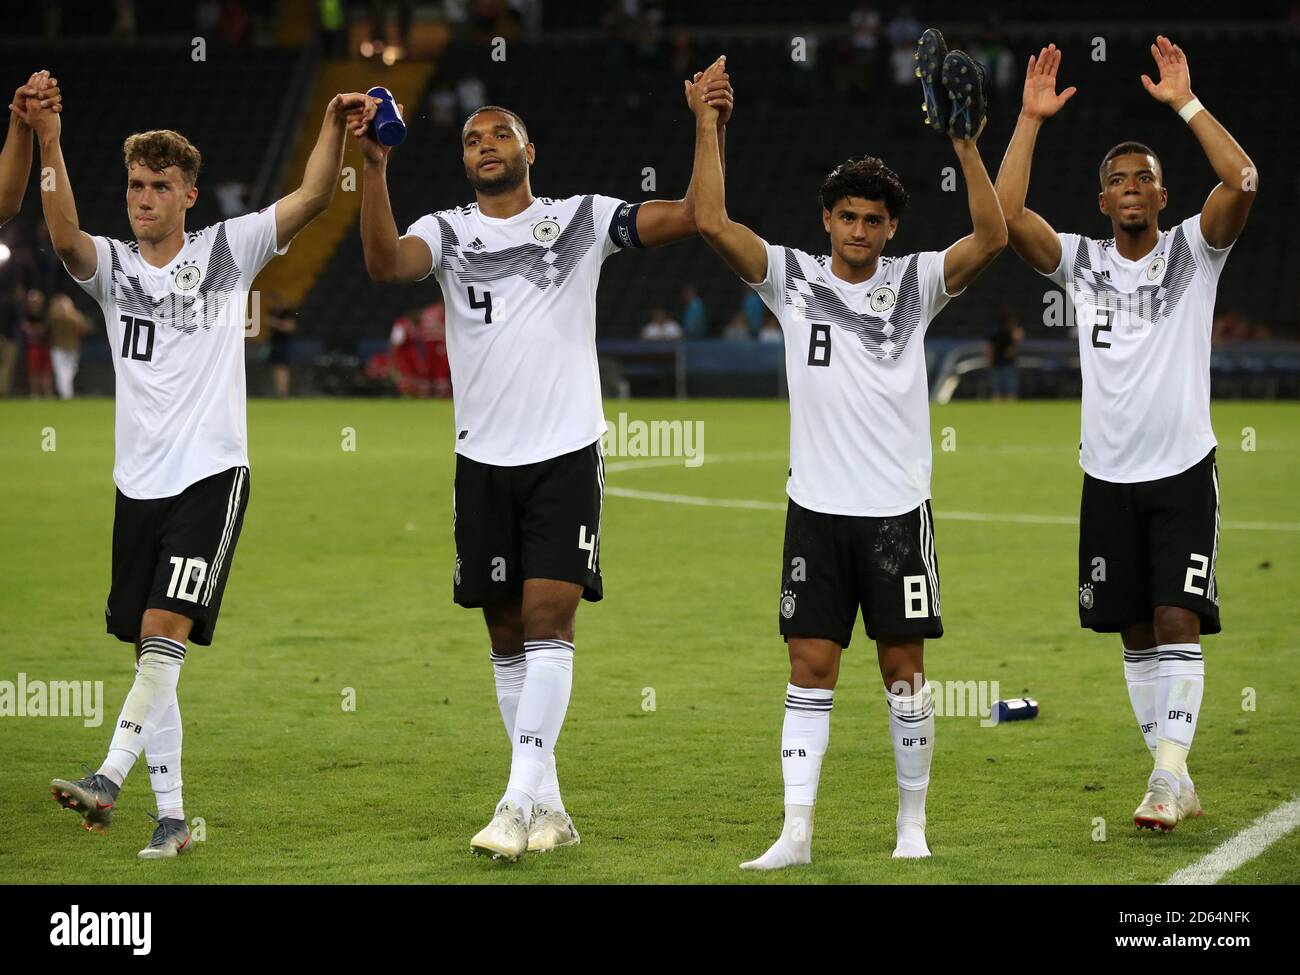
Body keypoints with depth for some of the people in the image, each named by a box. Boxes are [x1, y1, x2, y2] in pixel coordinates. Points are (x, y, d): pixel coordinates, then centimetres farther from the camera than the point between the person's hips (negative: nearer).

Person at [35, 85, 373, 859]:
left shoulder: (226, 251, 2)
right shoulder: (113, 267, 6)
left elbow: (311, 199, -7)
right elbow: (65, 236, -15)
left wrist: (335, 126, -22)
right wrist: (49, 144, -27)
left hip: (210, 474, -4)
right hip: (139, 480, 4)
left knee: (165, 630, -17)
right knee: (151, 649, 5)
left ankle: (110, 779, -23)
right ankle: (172, 814, 10)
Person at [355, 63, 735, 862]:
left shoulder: (582, 219, 5)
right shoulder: (448, 231, 7)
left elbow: (691, 217, -2)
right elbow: (386, 262, -13)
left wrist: (712, 132, -16)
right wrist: (375, 168, -25)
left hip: (567, 452, -3)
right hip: (484, 459, 3)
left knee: (548, 618, -13)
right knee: (508, 635, 6)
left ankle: (519, 802, -16)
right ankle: (549, 807, 14)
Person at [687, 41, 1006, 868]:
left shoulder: (916, 283, 1)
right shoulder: (793, 278, 3)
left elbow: (991, 239, -14)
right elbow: (712, 223, -6)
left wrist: (967, 145, -22)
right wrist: (708, 129, -12)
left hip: (898, 507, -1)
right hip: (817, 507, 1)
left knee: (905, 666, 4)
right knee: (810, 667, 0)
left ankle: (912, 825, 14)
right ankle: (797, 831, -1)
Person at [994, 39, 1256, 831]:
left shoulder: (1193, 251, 0)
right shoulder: (1079, 261, 7)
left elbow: (1242, 180, -17)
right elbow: (1006, 213, -6)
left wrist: (1186, 103, -15)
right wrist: (1032, 119, -7)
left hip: (1183, 472, -3)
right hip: (1109, 476, 3)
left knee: (1178, 624, -12)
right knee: (1137, 635, 6)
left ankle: (1168, 775, -15)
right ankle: (1176, 783, 14)